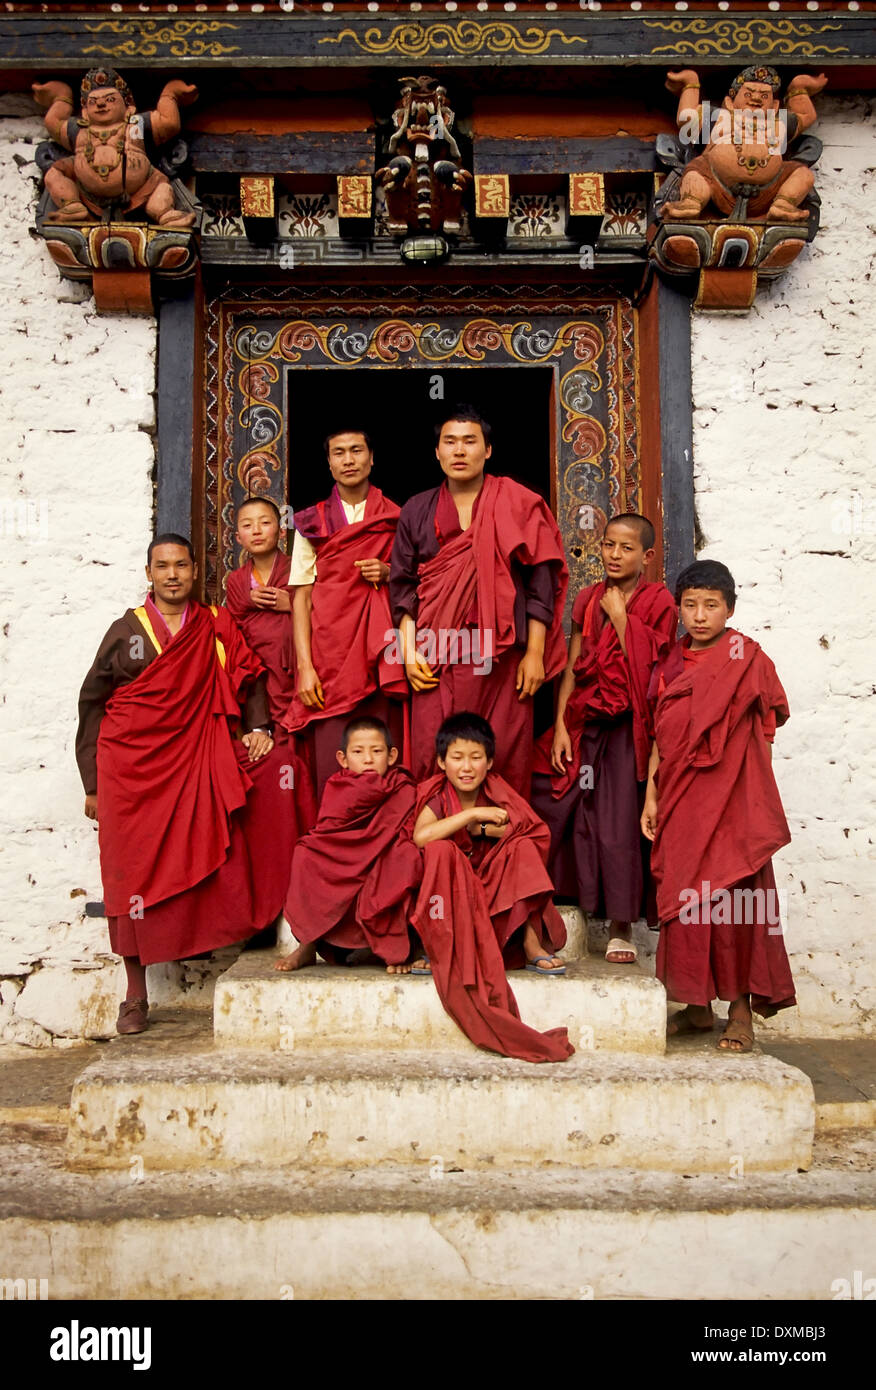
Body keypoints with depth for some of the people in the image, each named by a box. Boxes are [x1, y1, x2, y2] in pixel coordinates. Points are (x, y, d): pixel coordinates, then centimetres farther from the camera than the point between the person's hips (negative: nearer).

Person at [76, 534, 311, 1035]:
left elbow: (251, 679, 12)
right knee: (132, 874, 1)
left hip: (196, 764, 1)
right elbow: (92, 703, 7)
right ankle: (136, 995, 11)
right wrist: (92, 784, 3)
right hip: (131, 766, -1)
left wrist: (259, 728, -7)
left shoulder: (216, 627, 6)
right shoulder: (126, 631, 4)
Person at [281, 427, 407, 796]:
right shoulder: (312, 523, 12)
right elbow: (301, 598, 7)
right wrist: (305, 666, -4)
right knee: (332, 765, -6)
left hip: (381, 657, 1)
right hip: (330, 659, 0)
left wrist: (388, 573, -3)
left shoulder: (396, 518, 14)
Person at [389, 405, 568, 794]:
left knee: (505, 762, 0)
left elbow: (540, 585, 2)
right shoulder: (417, 511, 14)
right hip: (436, 660, 2)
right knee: (432, 762, -2)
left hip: (502, 658, -1)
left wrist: (534, 654, -4)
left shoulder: (517, 506, 6)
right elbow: (403, 585, 11)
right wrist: (408, 651, 0)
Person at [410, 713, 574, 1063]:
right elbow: (420, 837, -31)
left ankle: (530, 941, -18)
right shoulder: (437, 797, -8)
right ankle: (442, 948, -30)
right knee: (441, 850, -29)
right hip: (450, 889, -3)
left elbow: (535, 836, -12)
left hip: (495, 887, 3)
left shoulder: (497, 795, -1)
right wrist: (471, 814, -31)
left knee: (523, 848, -17)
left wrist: (486, 830, -21)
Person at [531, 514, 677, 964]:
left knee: (620, 825, -3)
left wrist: (619, 616, -9)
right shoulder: (587, 599, 11)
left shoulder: (658, 602, -1)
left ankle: (621, 927, 9)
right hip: (585, 725, 4)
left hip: (627, 728, -4)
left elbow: (644, 669, -11)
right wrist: (560, 727, 0)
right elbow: (572, 668, 8)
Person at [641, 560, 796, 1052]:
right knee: (682, 896, 7)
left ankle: (740, 1011, 8)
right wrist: (651, 797, 7)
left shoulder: (747, 658, -4)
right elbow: (661, 737, 11)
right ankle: (697, 1006, 19)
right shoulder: (671, 664, 10)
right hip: (679, 802, 5)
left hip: (730, 799, -5)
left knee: (733, 897, -3)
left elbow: (775, 716, 4)